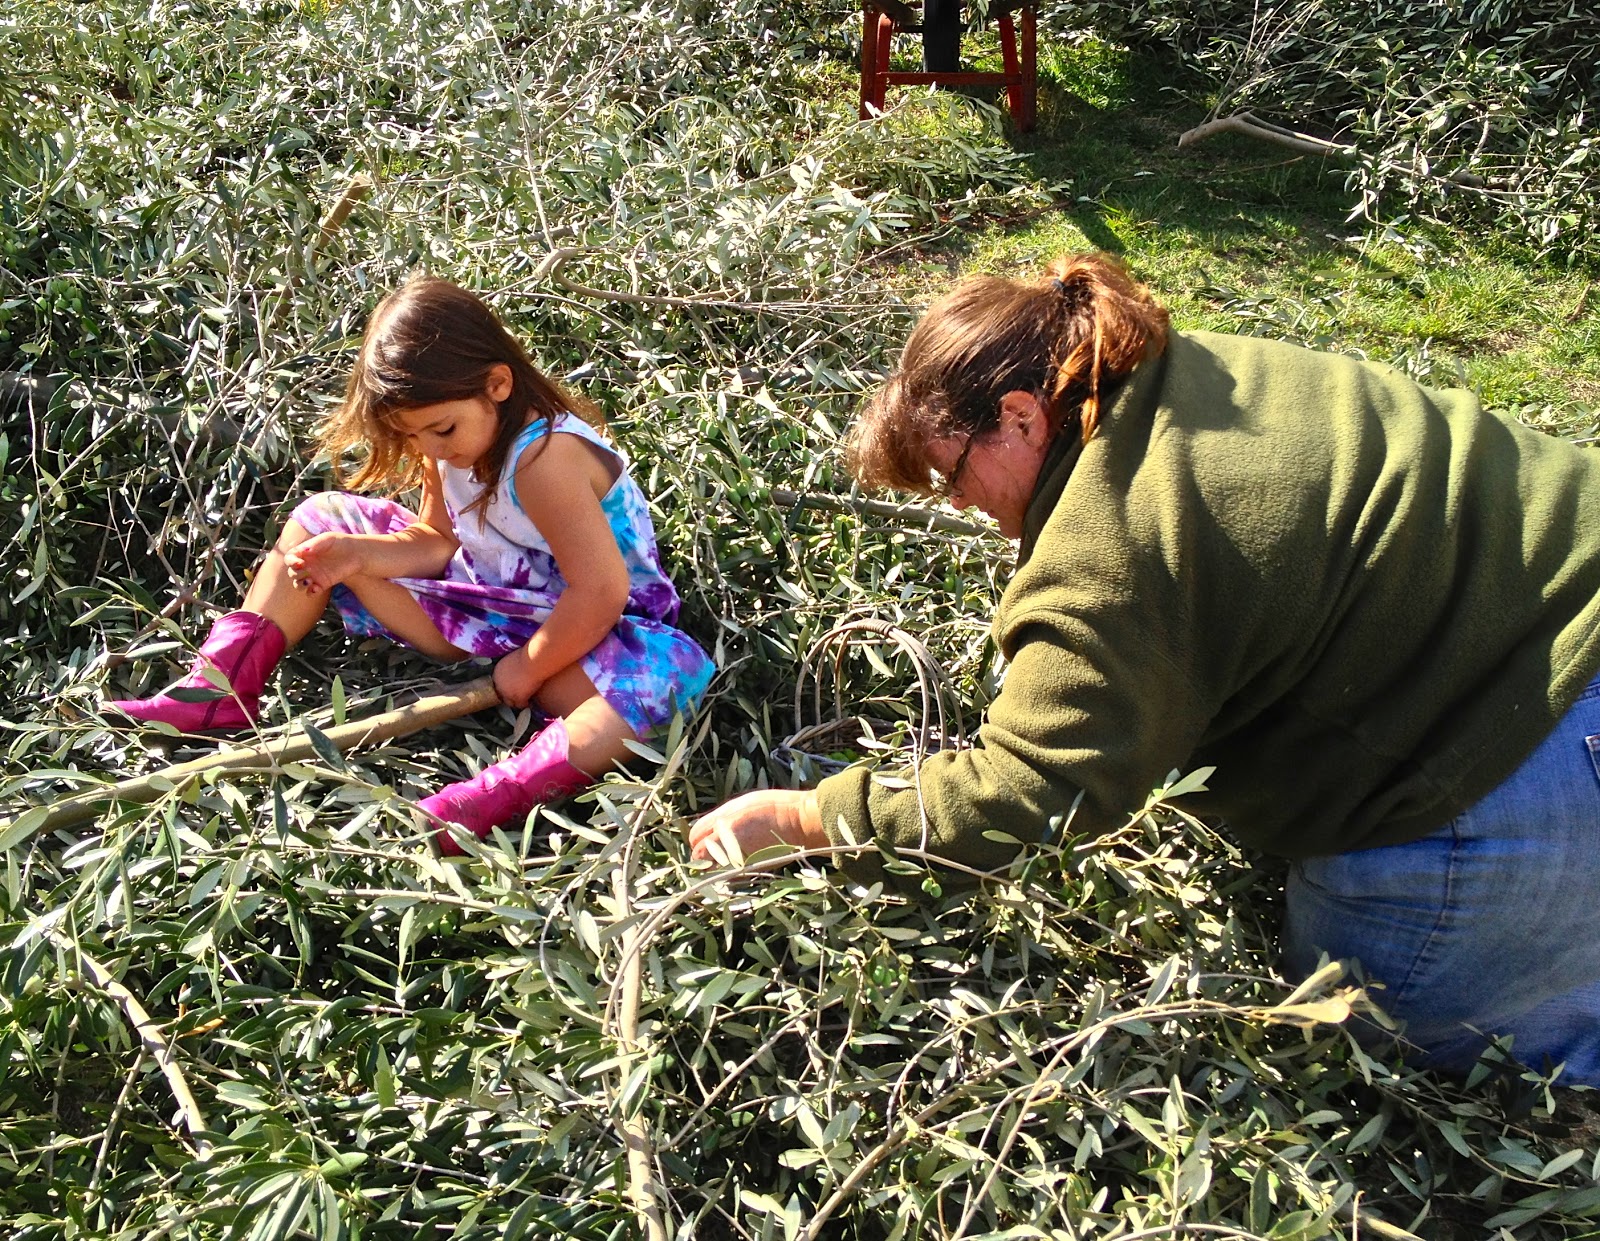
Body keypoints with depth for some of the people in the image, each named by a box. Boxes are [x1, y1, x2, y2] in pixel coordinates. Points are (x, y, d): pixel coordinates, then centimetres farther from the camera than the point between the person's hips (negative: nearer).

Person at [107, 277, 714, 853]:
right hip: (483, 598, 8)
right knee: (322, 518, 5)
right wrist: (355, 555, -16)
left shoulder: (543, 458, -31)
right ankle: (223, 687, -2)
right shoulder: (452, 440, -6)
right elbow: (437, 541, 3)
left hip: (569, 632, -8)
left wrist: (527, 669, -19)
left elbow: (601, 594, -32)